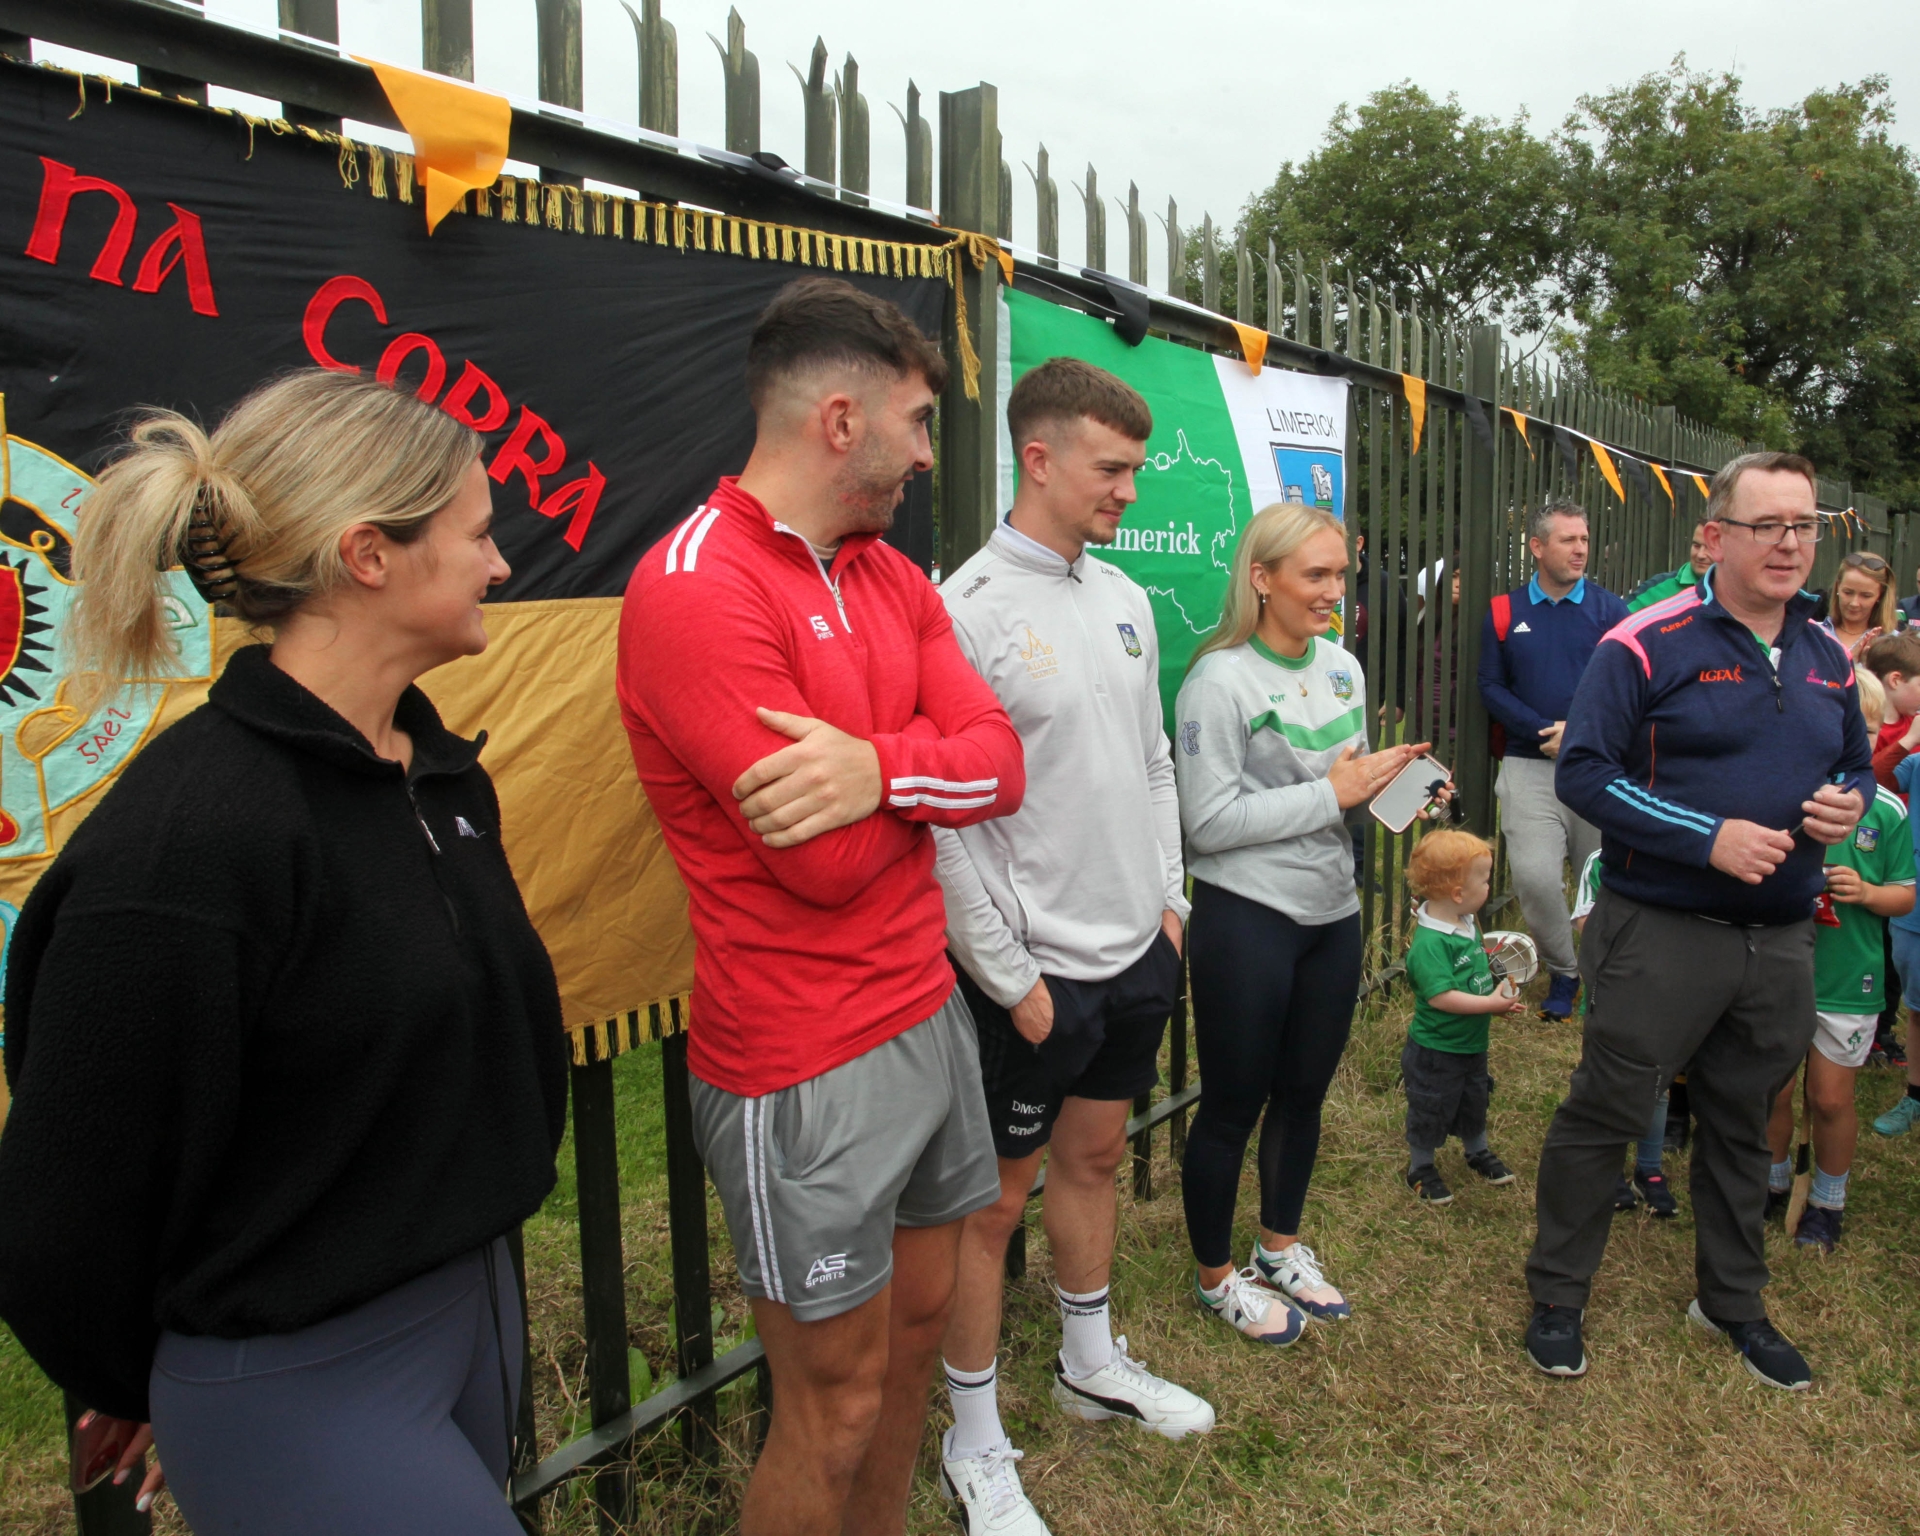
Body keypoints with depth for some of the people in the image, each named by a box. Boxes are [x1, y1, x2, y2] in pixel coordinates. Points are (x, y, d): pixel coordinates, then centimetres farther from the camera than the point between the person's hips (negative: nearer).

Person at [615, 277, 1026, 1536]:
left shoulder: (894, 579, 8)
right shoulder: (695, 589, -18)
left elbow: (1000, 767, -3)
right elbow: (830, 862, -22)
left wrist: (881, 767, -23)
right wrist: (928, 769, -3)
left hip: (931, 1014, 8)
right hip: (808, 1066, -8)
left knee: (921, 1320, 21)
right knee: (836, 1405, 7)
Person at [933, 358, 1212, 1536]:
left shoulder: (1124, 598, 7)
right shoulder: (967, 608, -17)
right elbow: (945, 816, -18)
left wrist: (1169, 898, 11)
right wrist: (1010, 977, -15)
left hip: (1138, 952, 8)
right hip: (1033, 972, -7)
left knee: (1095, 1154, 22)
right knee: (995, 1198, 7)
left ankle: (1093, 1363, 43)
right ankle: (975, 1438, 26)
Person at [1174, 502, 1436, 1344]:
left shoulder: (1342, 667, 8)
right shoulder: (1220, 680, -15)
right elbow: (1209, 821, -21)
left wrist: (1390, 780, -3)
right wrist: (1330, 793, -19)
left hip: (1332, 912, 7)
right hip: (1247, 918, -7)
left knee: (1304, 1092, 19)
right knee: (1233, 1106, 7)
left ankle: (1280, 1246, 40)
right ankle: (1215, 1275, 27)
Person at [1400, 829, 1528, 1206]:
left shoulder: (1467, 924, 1)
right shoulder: (1429, 942, -30)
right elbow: (1441, 997, -34)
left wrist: (1502, 995, 1)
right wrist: (1492, 1003, -29)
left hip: (1472, 1045, 9)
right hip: (1436, 1051, -9)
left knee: (1474, 1101, 27)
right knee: (1430, 1111, 9)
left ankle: (1477, 1152, 50)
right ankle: (1420, 1168, 29)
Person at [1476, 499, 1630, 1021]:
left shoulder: (1609, 610, 3)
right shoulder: (1504, 612, 4)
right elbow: (1491, 686, 3)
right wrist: (1544, 731, -10)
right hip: (1530, 765, 0)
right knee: (1534, 876, -12)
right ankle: (1562, 972, 9)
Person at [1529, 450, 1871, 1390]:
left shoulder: (1827, 658, 10)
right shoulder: (1647, 645, -12)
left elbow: (1857, 764, 23)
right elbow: (1583, 772, -17)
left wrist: (1848, 804, -1)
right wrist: (1709, 838, -22)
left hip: (1781, 941, 6)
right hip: (1661, 933, -6)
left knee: (1741, 1126, 20)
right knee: (1602, 1116, 4)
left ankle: (1733, 1302, 39)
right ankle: (1557, 1298, 22)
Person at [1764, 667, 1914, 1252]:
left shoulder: (1886, 809, -4)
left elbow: (1905, 895, 3)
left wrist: (1867, 891, -16)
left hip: (1847, 980, 0)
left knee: (1830, 1100, 10)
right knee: (1772, 1091, 11)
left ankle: (1828, 1200, 32)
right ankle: (1772, 1181, 36)